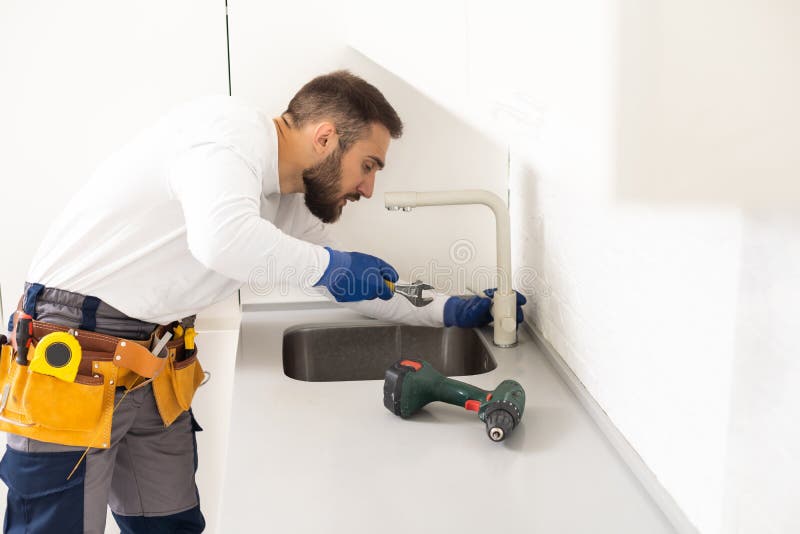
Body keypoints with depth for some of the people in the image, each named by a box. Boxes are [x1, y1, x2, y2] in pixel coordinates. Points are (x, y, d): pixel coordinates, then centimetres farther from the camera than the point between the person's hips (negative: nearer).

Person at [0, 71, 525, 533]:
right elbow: (221, 238, -37)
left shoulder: (294, 203, 8)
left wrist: (447, 310, 20)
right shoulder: (230, 124, -18)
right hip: (70, 356, -8)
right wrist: (326, 266, -21)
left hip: (156, 361, 8)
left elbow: (353, 286, 23)